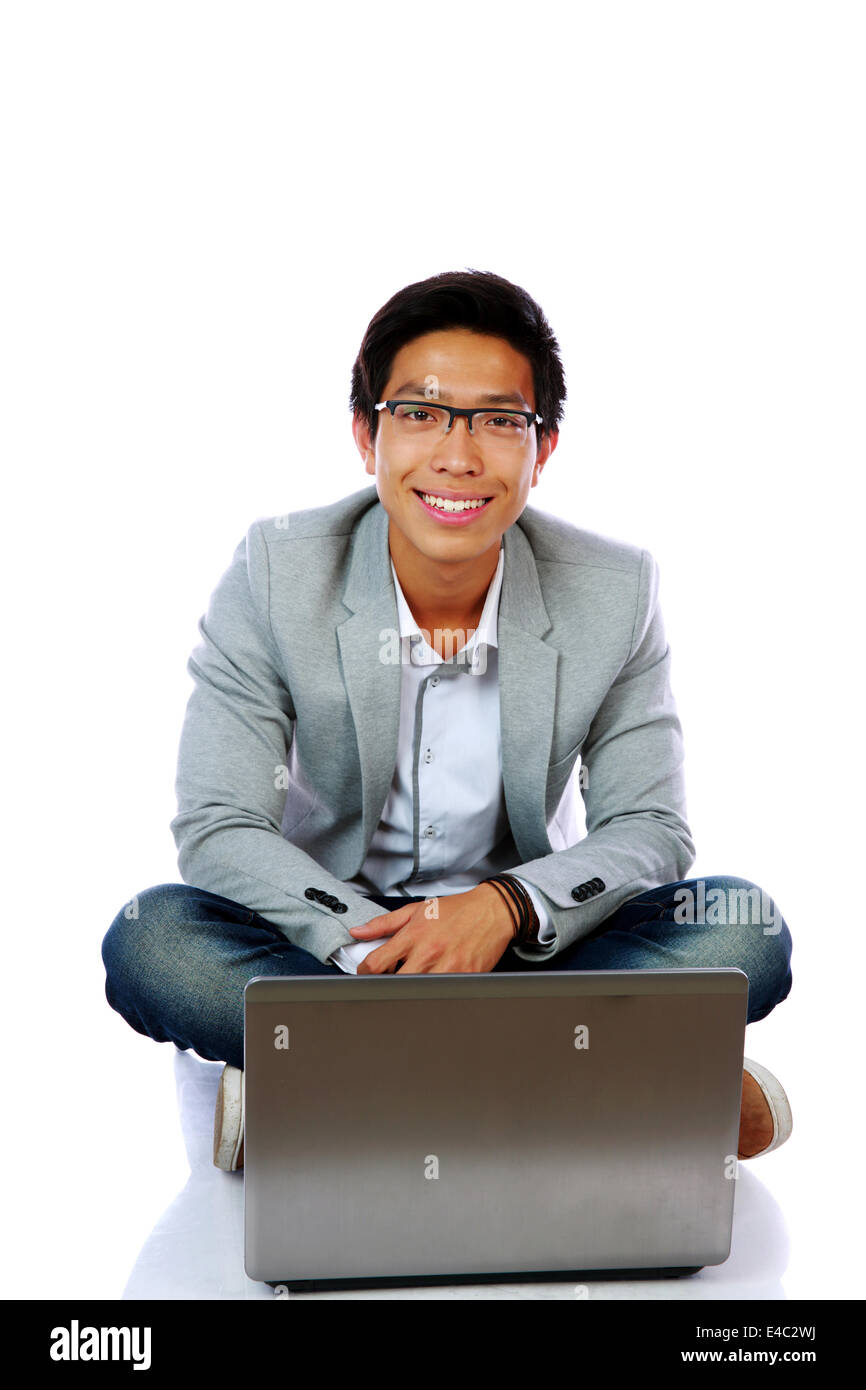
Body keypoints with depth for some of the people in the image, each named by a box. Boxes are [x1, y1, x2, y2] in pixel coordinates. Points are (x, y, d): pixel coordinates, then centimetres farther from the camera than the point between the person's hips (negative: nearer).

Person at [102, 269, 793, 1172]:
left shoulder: (616, 592, -11)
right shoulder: (275, 572, -14)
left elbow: (650, 830, -7)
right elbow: (216, 829, -17)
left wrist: (505, 905, -28)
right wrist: (377, 950, -33)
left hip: (523, 940, 1)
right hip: (327, 925, 0)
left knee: (743, 926, -23)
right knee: (150, 939, -29)